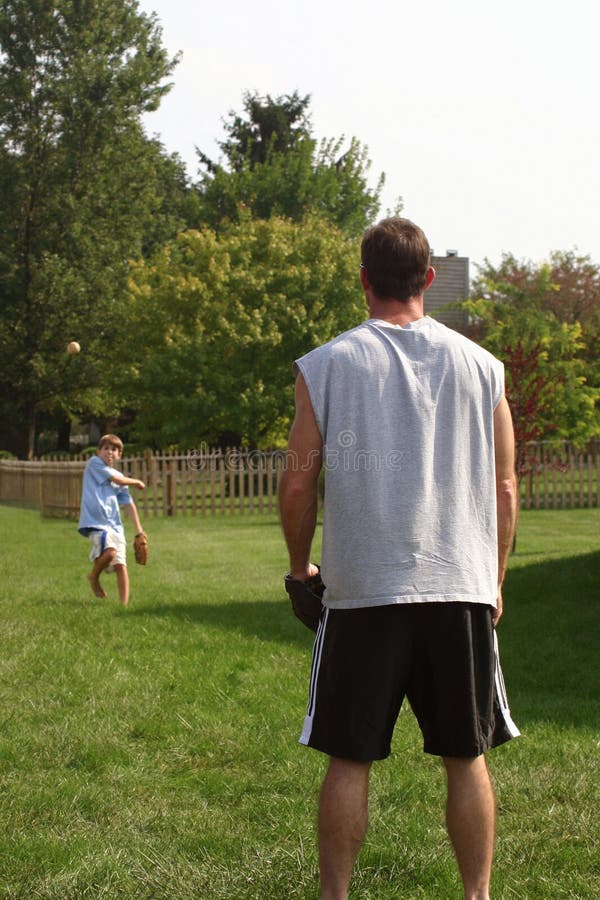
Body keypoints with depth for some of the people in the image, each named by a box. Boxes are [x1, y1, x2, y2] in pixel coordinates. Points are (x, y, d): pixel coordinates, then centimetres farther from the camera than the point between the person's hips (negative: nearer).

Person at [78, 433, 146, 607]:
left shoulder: (119, 477, 20)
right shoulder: (94, 463, 4)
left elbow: (129, 505, 19)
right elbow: (117, 480, -3)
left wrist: (139, 530, 11)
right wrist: (136, 482, 16)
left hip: (115, 524, 6)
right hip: (95, 521, -6)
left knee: (120, 565, -5)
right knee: (109, 551, -28)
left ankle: (124, 604, -1)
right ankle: (94, 577, 1)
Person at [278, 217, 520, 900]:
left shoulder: (326, 364, -1)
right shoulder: (480, 366, 5)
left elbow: (297, 481, -2)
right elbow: (504, 489, 6)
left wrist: (300, 567, 13)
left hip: (361, 589, -1)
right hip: (463, 589, 2)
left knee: (349, 758, 7)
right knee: (466, 756, 11)